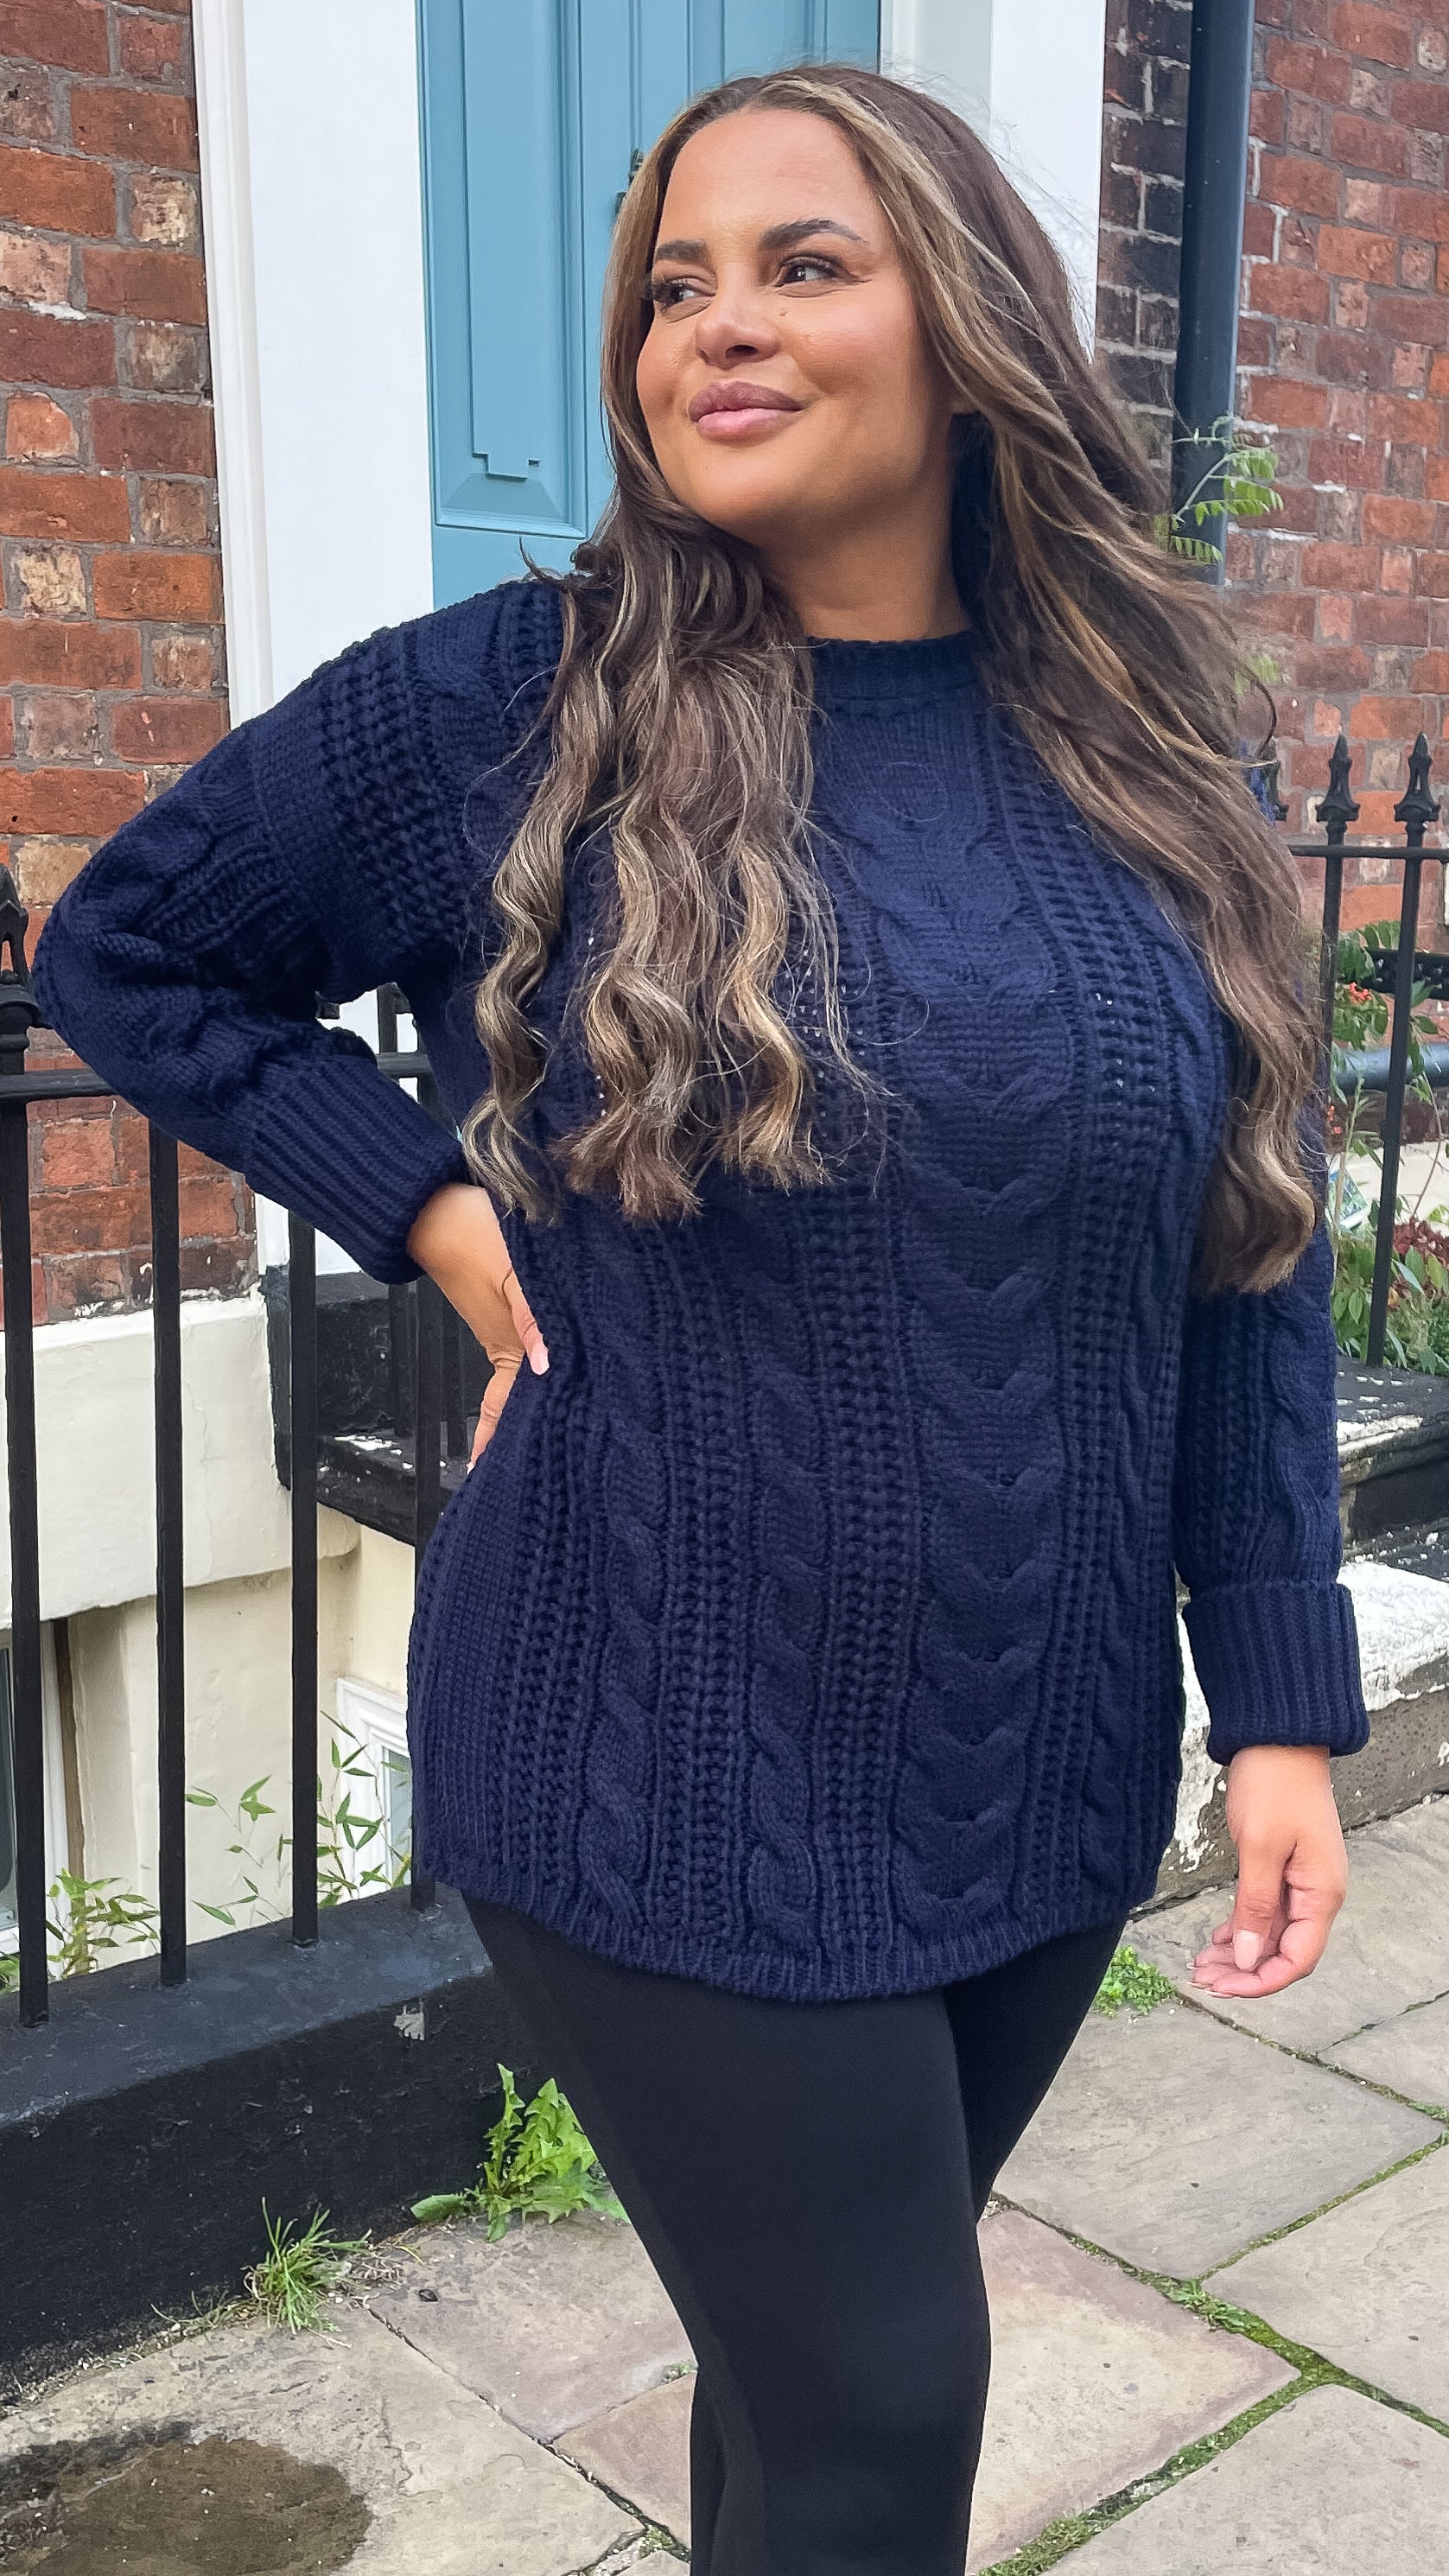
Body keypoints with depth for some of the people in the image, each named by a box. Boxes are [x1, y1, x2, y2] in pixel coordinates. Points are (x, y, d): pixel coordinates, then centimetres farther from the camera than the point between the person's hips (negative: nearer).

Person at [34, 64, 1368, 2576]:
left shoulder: (1140, 762, 1)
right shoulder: (503, 706, -9)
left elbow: (1248, 1260, 4)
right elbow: (119, 948, 3)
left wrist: (1284, 1702, 1)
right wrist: (421, 1198, -9)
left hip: (1051, 1776, 4)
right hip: (678, 1783, -3)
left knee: (821, 2341, 22)